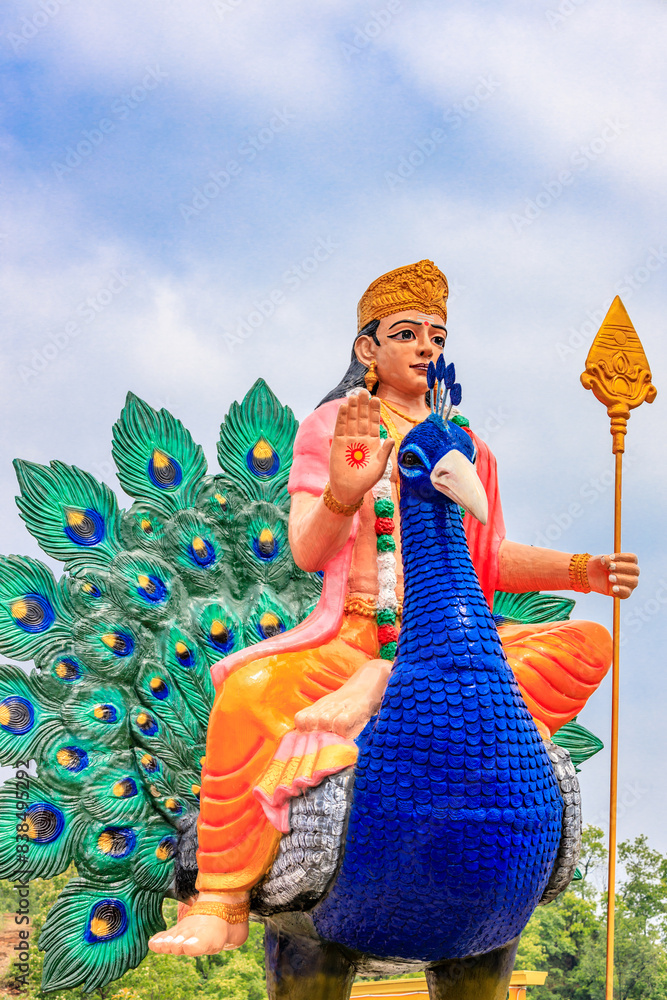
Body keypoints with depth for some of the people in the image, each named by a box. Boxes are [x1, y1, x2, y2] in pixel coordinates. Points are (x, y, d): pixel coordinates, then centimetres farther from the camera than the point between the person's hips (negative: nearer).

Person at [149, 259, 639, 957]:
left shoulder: (464, 444, 17)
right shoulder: (332, 428, 5)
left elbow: (491, 558, 21)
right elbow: (308, 552, -7)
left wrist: (582, 570, 5)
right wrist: (344, 494, -29)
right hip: (357, 634, -4)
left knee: (587, 643, -19)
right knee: (247, 695, -33)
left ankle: (385, 690, -30)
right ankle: (222, 905, -23)